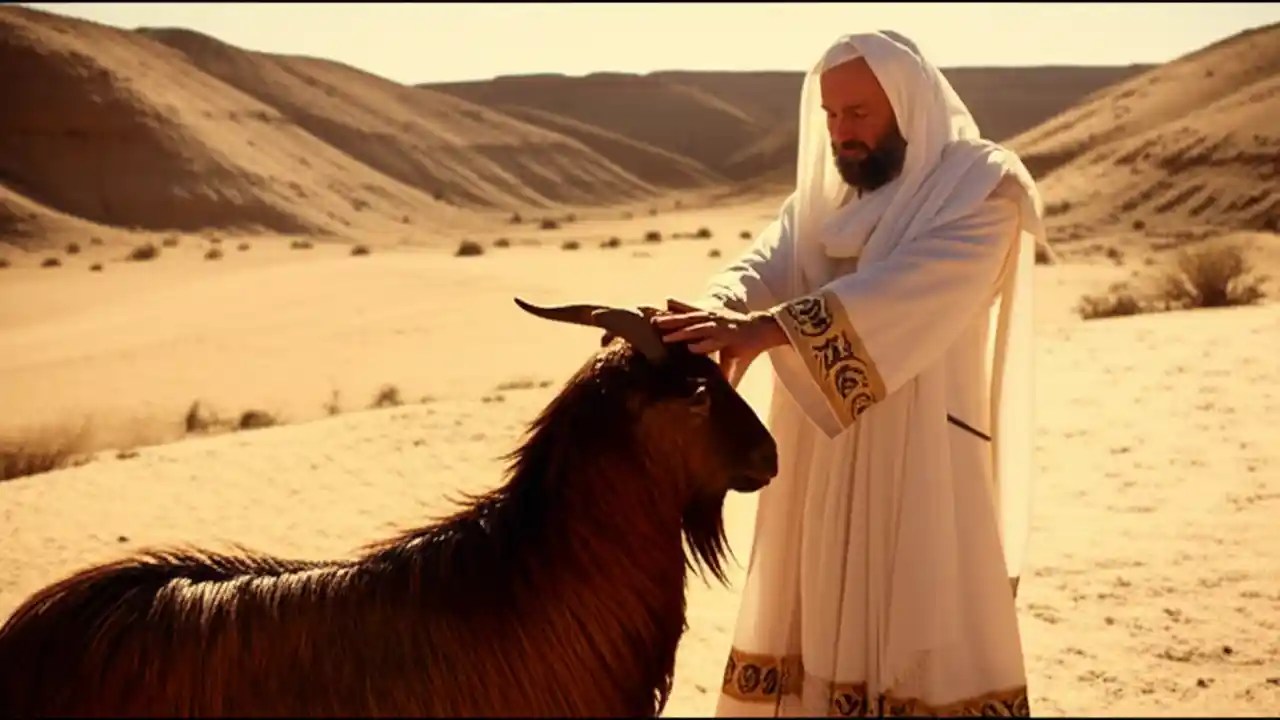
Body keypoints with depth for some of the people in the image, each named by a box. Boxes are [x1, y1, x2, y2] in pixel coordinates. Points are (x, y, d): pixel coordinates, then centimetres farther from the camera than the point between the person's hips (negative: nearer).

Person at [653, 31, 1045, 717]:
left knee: (929, 654, -3)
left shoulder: (980, 189, -8)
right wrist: (718, 313, -30)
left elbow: (914, 286, -26)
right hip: (820, 471, 6)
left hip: (923, 472, -6)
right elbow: (762, 267, -5)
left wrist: (769, 329, -37)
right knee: (818, 646, 9)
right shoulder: (820, 198, 12)